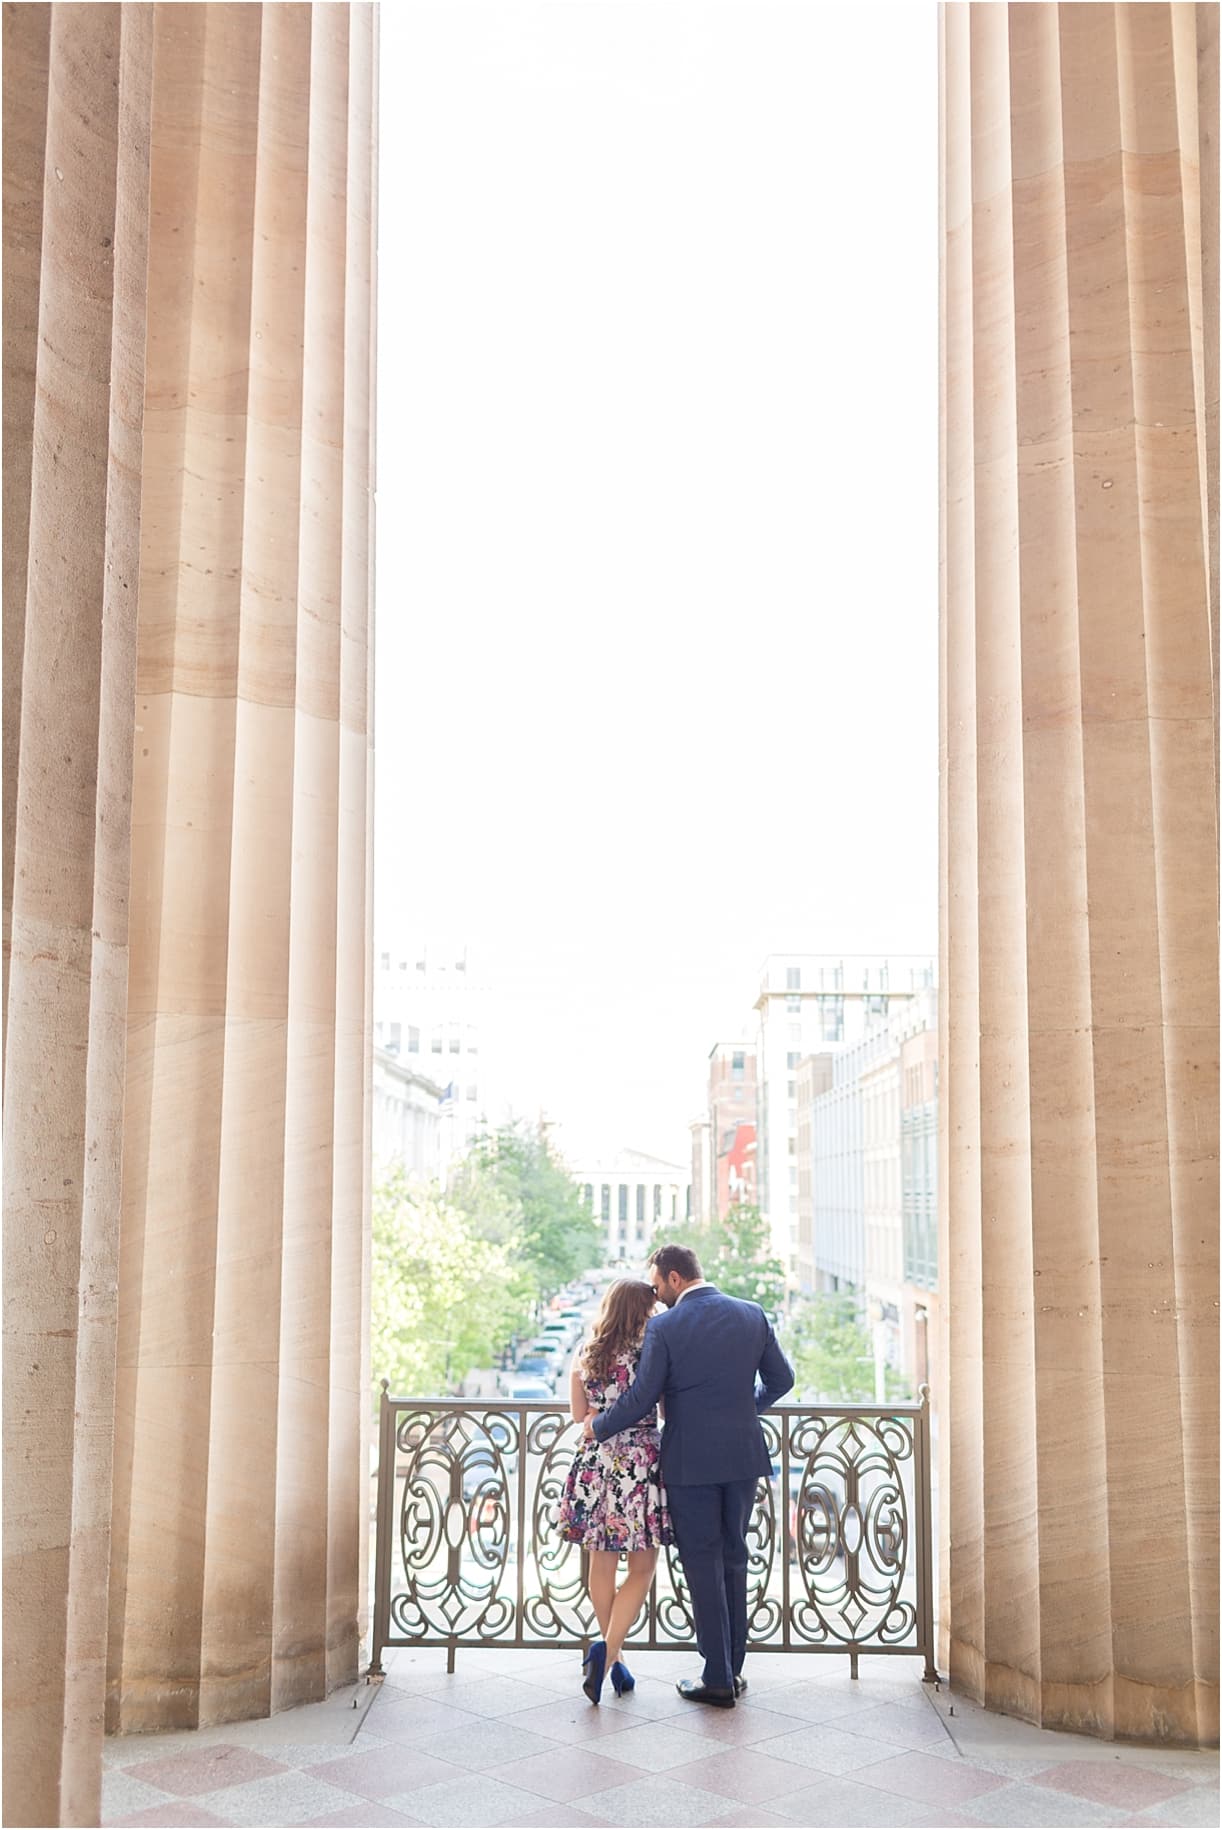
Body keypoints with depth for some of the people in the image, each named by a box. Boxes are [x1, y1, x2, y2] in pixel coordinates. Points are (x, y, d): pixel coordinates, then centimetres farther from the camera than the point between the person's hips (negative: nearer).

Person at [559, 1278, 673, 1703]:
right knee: (642, 1569, 5)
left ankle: (613, 1657, 22)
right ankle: (608, 1648, -12)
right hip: (640, 1464, -4)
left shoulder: (586, 1354, 4)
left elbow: (579, 1413, 12)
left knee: (602, 1565, 14)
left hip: (596, 1464, 4)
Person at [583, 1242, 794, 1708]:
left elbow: (640, 1400, -11)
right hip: (743, 1456, 5)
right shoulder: (752, 1315, 2)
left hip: (691, 1461, -4)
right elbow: (781, 1378, 10)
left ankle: (718, 1680, 8)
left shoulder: (664, 1327, -11)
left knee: (704, 1566, 5)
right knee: (734, 1559, 17)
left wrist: (598, 1427, 6)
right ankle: (733, 1668, 22)